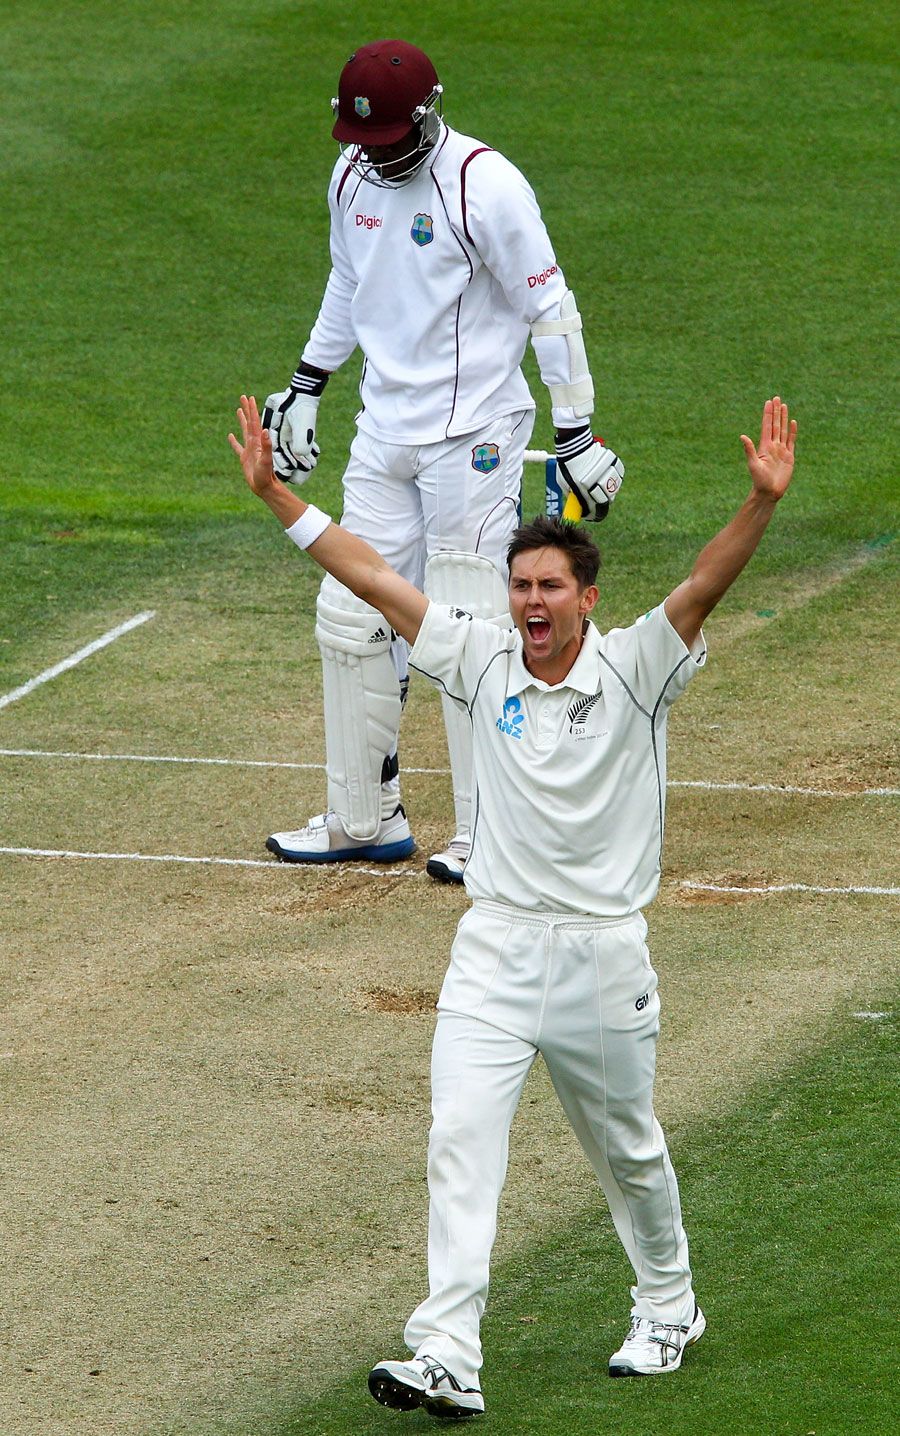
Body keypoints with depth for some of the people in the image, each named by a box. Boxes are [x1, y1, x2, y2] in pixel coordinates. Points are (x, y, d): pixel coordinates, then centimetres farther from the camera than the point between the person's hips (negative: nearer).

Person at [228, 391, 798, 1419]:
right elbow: (370, 578, 1)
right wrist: (275, 494, -4)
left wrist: (763, 501, -38)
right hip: (494, 948, 2)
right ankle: (447, 1362, -19)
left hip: (603, 956, -2)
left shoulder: (633, 671, -6)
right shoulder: (482, 663, 1)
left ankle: (668, 1312, 38)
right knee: (459, 1140, -13)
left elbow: (704, 587, -22)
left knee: (627, 1152, 13)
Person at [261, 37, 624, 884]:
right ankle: (364, 820, 18)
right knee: (350, 618, 8)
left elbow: (549, 308, -13)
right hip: (384, 428, 7)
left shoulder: (486, 186, -16)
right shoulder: (353, 175, 5)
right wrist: (305, 390, 23)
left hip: (471, 433, -7)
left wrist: (577, 437, -13)